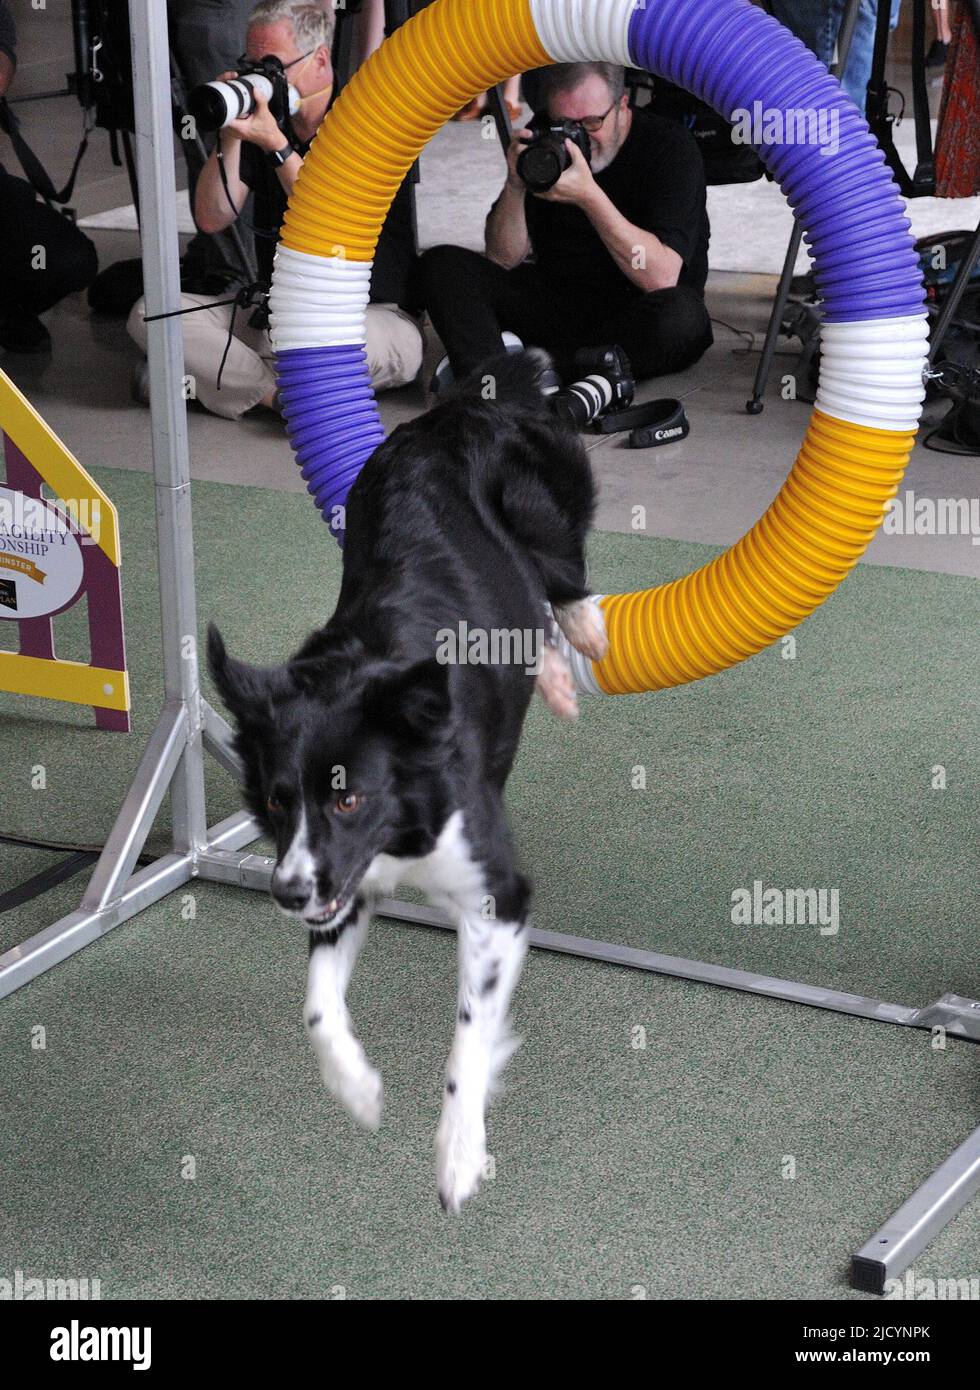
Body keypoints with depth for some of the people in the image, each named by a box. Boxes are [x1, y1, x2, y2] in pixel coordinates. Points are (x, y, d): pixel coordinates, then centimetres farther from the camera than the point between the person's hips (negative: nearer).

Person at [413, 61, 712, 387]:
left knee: (678, 316, -39)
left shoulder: (670, 145, -14)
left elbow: (661, 277, -27)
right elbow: (504, 260, -2)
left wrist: (588, 195, -33)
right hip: (558, 304, 4)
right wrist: (515, 185, -19)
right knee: (442, 265, -12)